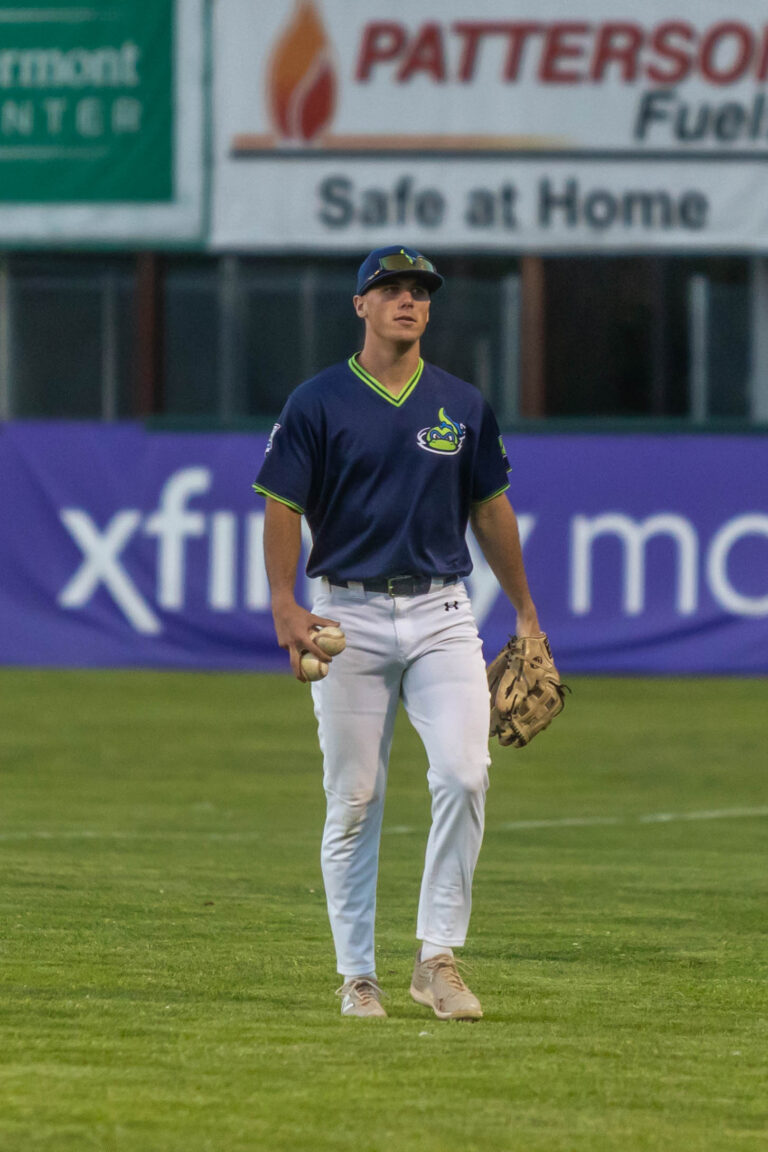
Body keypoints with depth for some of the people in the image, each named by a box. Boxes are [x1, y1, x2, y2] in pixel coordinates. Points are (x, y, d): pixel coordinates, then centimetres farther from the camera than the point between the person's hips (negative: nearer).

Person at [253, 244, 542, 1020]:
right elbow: (284, 508, -3)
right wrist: (285, 607, -16)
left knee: (463, 774, -15)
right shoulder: (319, 403, 0)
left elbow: (490, 509, 17)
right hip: (349, 617, -2)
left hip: (440, 614, 2)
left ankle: (437, 957, -8)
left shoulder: (461, 405, 10)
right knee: (354, 803, 1)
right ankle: (357, 976, 9)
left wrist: (526, 614, 16)